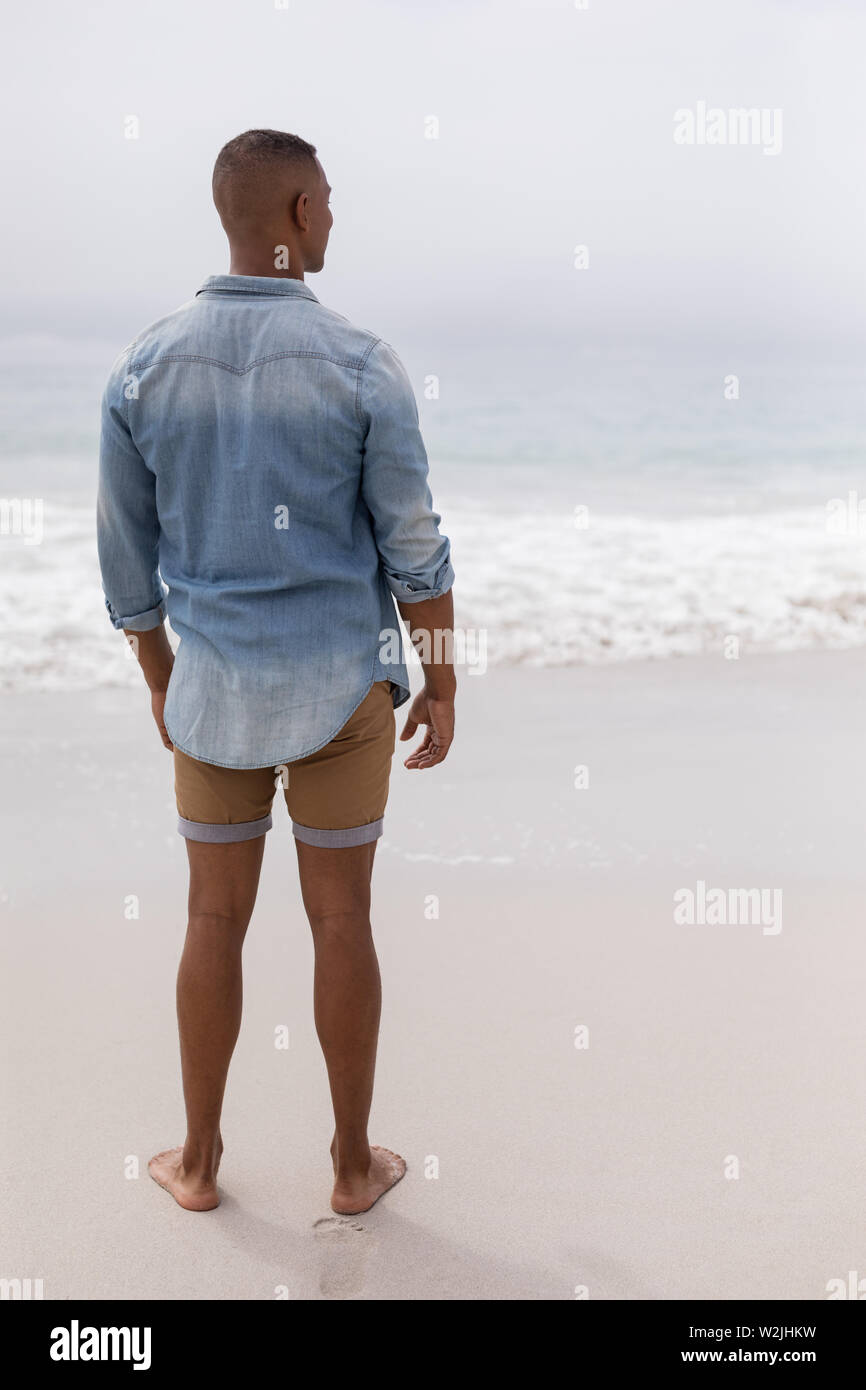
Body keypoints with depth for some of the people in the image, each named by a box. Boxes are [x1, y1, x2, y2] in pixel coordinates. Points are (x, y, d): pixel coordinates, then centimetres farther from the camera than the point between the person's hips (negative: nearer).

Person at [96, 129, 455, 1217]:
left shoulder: (144, 366, -4)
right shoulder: (362, 366, -13)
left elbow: (127, 559, 2)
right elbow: (415, 552, -10)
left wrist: (159, 680, 17)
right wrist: (442, 688, 3)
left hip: (216, 691, 2)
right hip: (342, 689, -2)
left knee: (216, 920, 15)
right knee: (341, 922, 11)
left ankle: (199, 1160, 29)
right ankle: (353, 1164, 26)